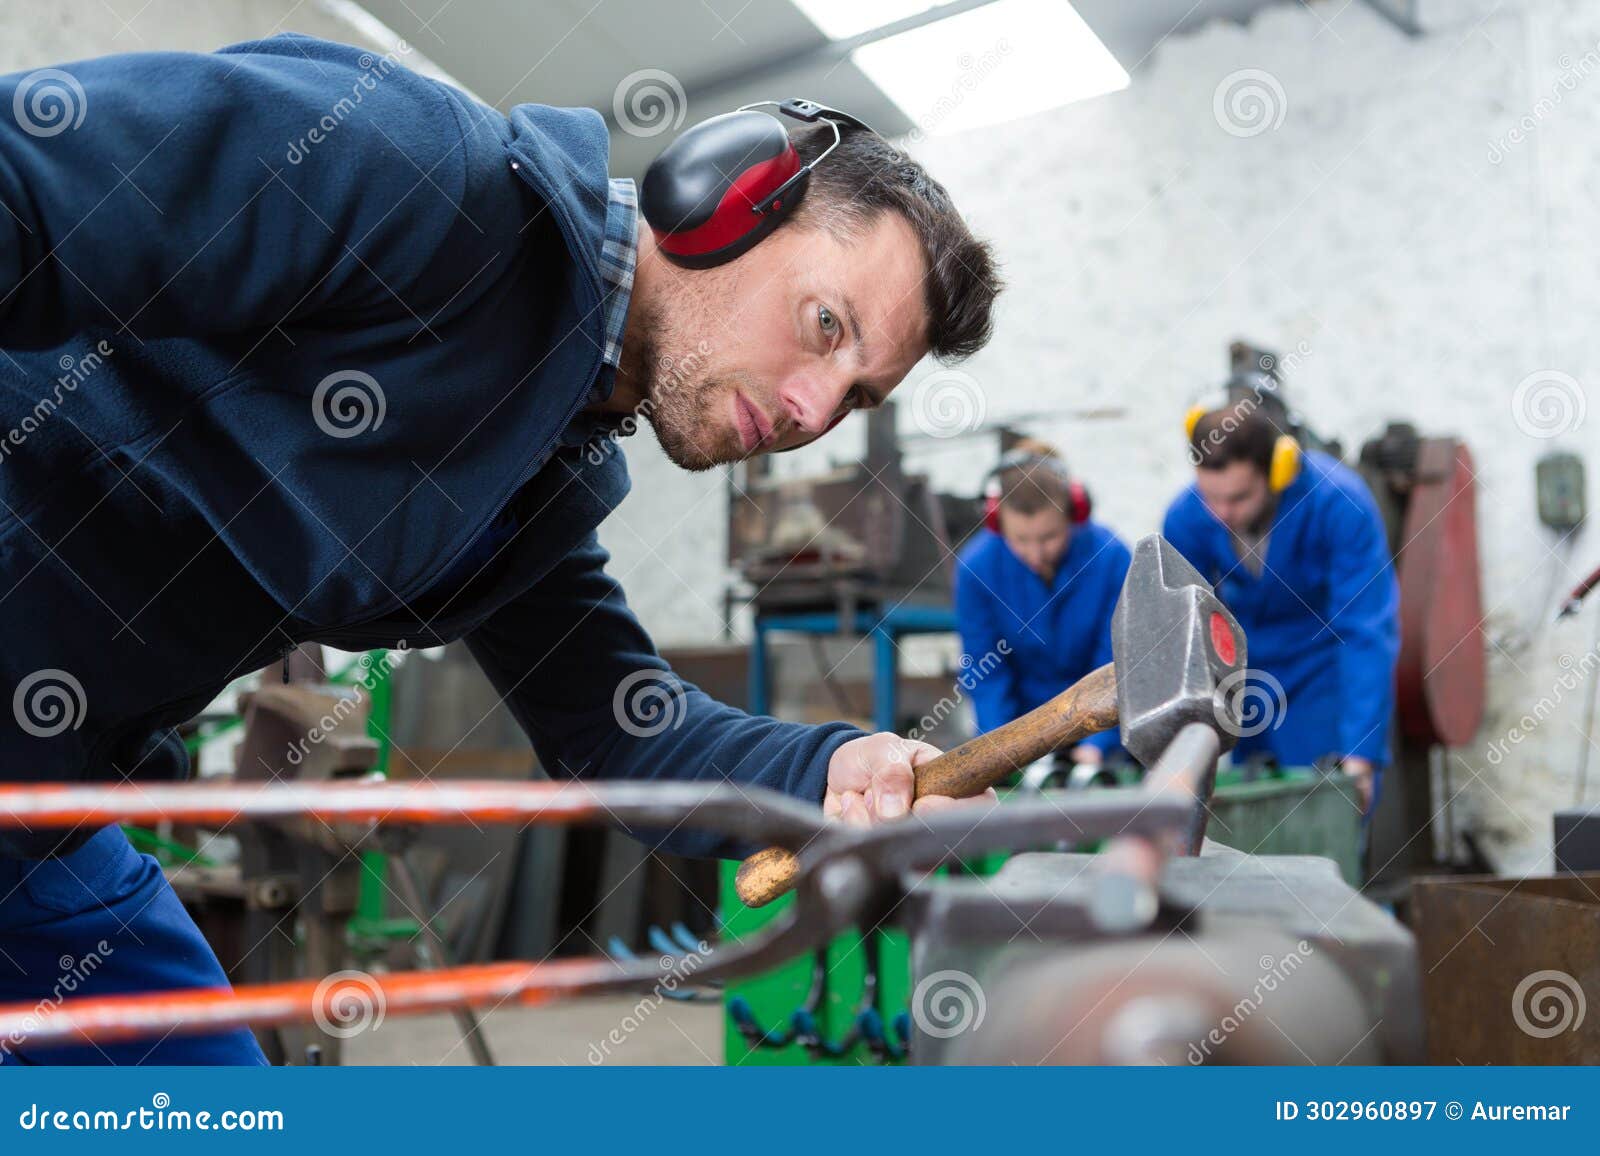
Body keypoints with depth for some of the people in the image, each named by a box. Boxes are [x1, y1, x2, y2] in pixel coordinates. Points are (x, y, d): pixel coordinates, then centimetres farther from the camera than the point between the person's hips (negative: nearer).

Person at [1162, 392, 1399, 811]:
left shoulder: (1340, 505, -29)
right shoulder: (1186, 517, -19)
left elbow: (1368, 632, -31)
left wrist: (1361, 752, -36)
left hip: (1326, 665, -3)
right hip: (1245, 663, 3)